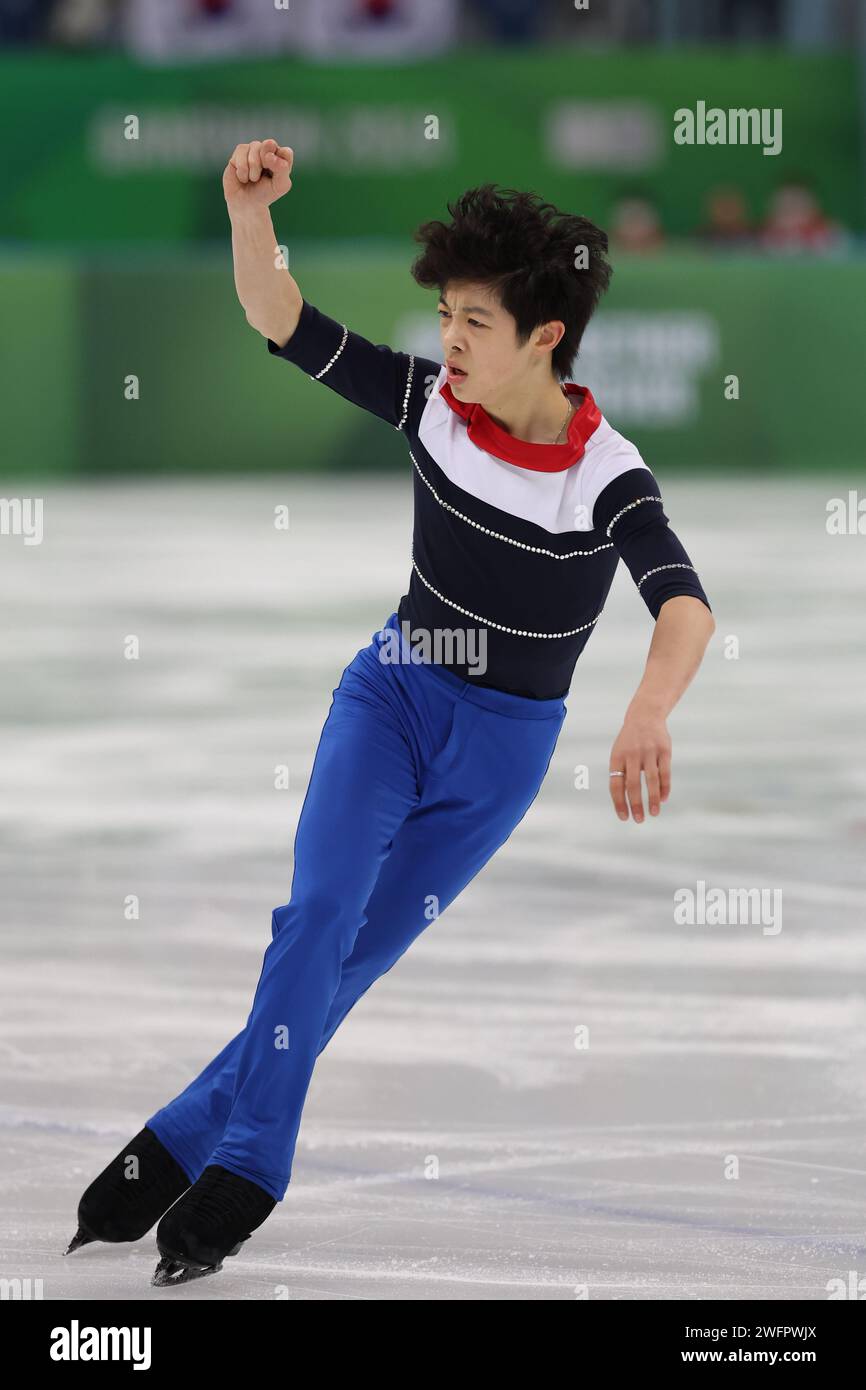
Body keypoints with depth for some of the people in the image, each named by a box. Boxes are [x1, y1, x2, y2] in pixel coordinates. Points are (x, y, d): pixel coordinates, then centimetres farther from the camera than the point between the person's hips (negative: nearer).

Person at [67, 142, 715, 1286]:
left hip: (505, 741, -2)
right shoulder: (432, 402, -10)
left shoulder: (608, 481, -21)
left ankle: (189, 1141, 7)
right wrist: (251, 215, -29)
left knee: (360, 953, 0)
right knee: (321, 908, -17)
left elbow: (684, 604, -36)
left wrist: (649, 713, -57)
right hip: (393, 689, 2)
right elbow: (286, 326, -10)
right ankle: (249, 1164, -13)